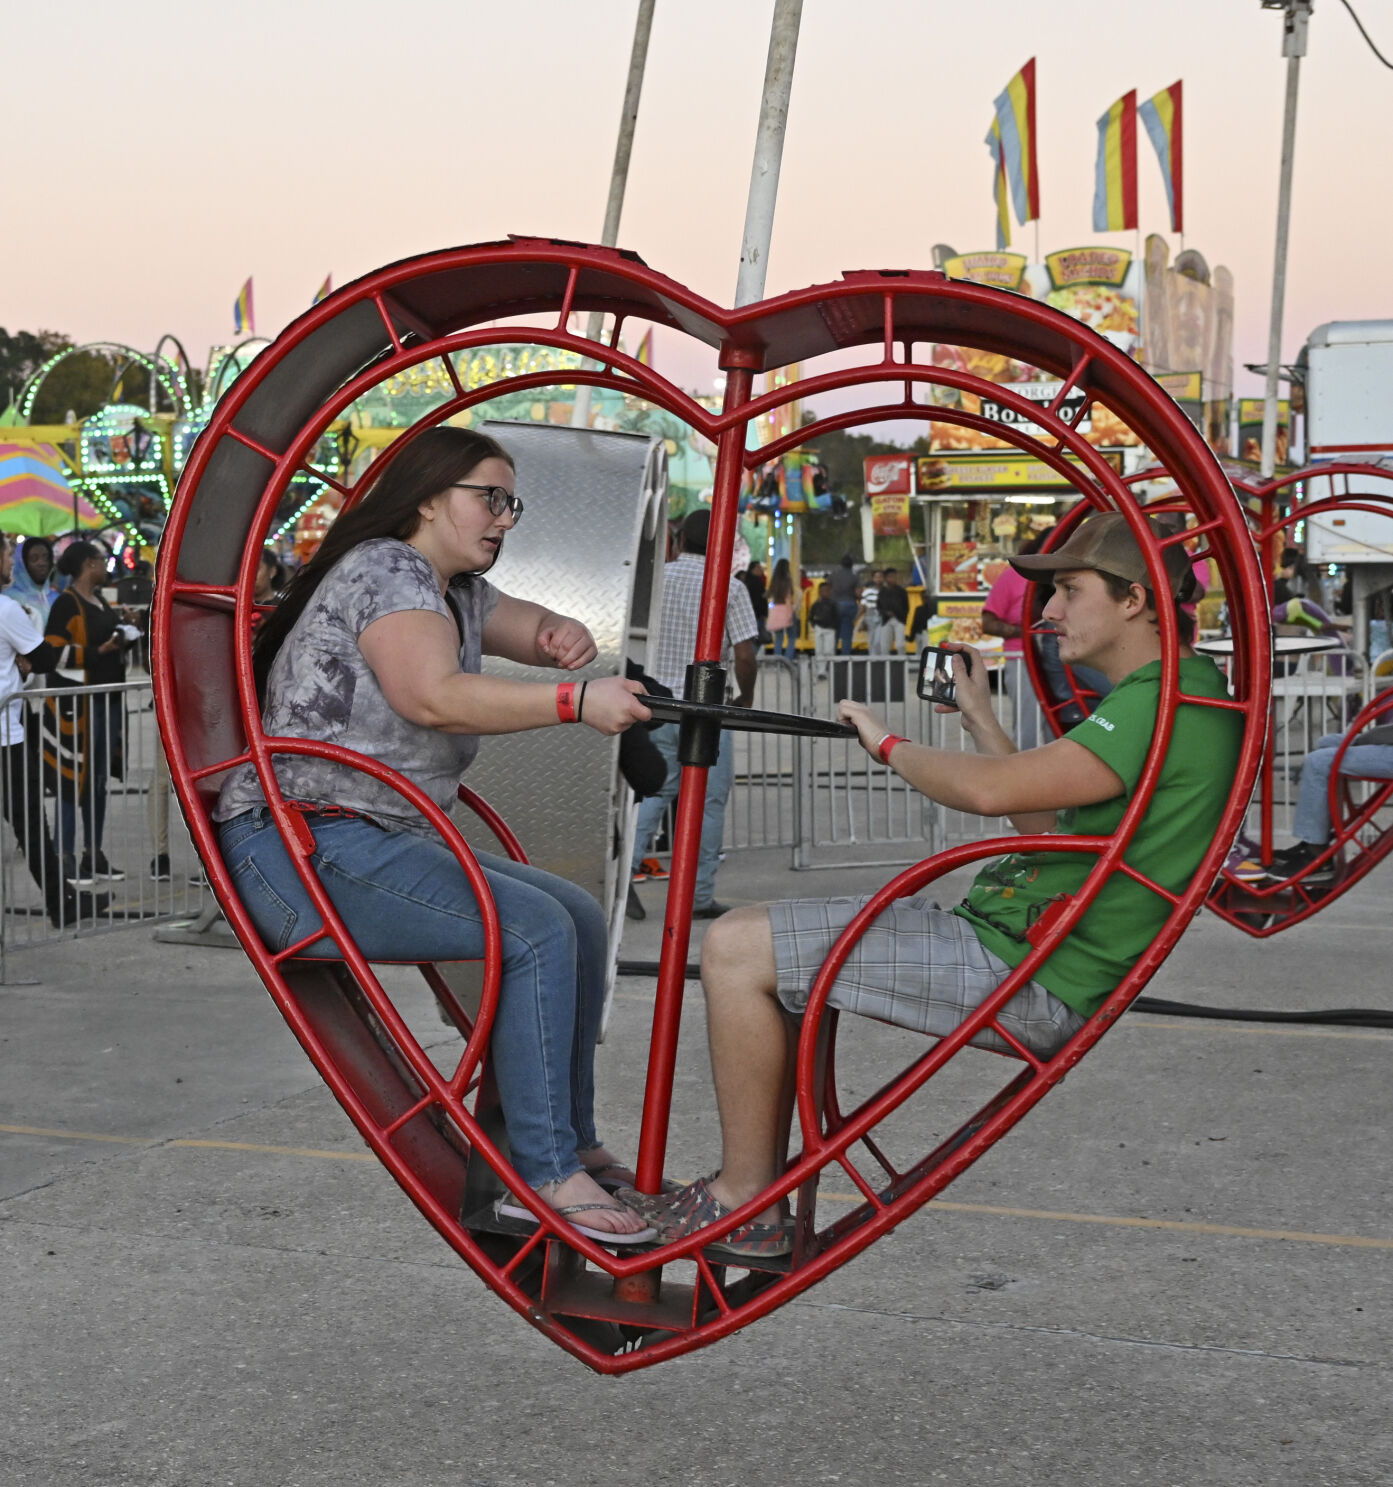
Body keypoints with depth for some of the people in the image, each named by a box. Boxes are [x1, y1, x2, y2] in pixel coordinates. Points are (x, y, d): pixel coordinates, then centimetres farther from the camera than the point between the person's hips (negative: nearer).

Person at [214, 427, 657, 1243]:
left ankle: (572, 1141, 10)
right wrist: (576, 702, -30)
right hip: (302, 849, -11)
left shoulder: (459, 591, 18)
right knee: (534, 930, -24)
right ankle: (543, 1175, -21)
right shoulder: (386, 570, -13)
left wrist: (567, 639, 2)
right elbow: (436, 697, -28)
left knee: (582, 916, 4)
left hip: (389, 840, 11)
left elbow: (543, 632, 28)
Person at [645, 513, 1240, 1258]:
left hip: (1025, 979, -11)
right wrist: (980, 718, 22)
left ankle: (743, 1204, -4)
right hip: (1017, 944, 11)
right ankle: (757, 1179, 18)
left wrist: (888, 744, -9)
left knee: (737, 950, -13)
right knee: (760, 940, 20)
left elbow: (991, 790, -27)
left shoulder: (1165, 703, -17)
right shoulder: (1171, 695, 17)